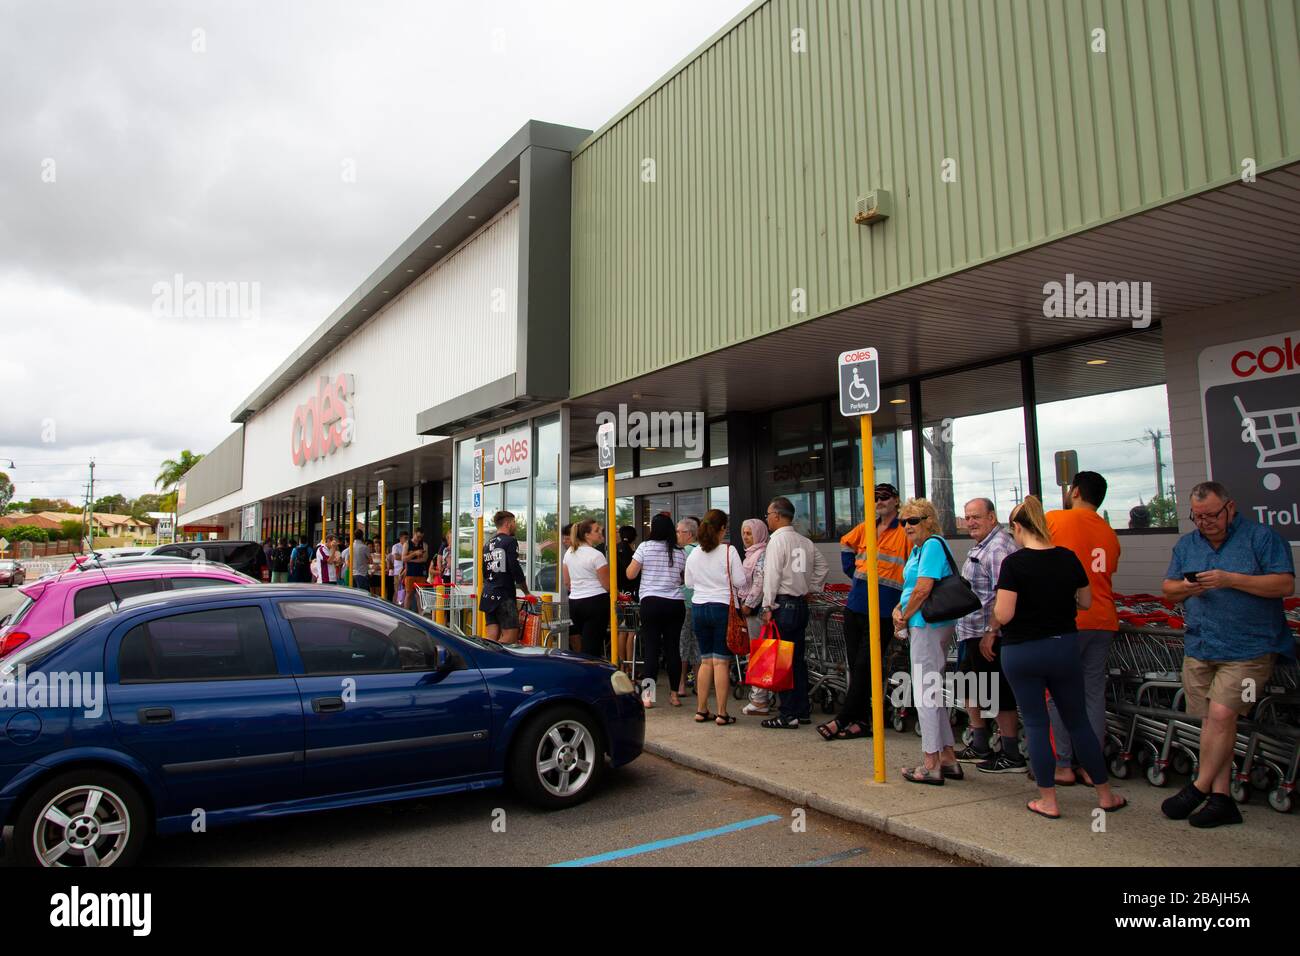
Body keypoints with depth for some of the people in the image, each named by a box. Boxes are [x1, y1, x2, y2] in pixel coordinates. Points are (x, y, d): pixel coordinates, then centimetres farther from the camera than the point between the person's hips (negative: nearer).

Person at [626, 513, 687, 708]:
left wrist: (634, 561, 16)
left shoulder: (645, 547, -3)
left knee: (651, 648, 0)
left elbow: (631, 574, -2)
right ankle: (674, 694, 14)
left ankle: (648, 695, -1)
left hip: (651, 602, -3)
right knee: (673, 648, 8)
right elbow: (685, 578, 14)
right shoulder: (679, 552, 6)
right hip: (676, 603, 3)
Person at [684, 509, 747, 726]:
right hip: (723, 607, -5)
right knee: (721, 662, -1)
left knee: (706, 660, 13)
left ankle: (701, 710, 16)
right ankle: (722, 714, 1)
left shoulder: (694, 554, 5)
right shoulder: (728, 551, -10)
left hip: (698, 608, 5)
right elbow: (740, 582, -9)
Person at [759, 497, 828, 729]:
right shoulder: (805, 542, 12)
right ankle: (801, 710, 19)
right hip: (801, 604, 8)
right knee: (798, 658, 13)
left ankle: (788, 715, -3)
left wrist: (768, 607, -12)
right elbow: (821, 566, 19)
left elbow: (772, 575, -15)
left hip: (783, 604, -8)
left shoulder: (777, 540, -11)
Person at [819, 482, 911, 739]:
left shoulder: (905, 532, -5)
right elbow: (845, 545, 31)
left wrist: (905, 604, -7)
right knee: (855, 666, 8)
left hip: (883, 609, -6)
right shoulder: (865, 528, 14)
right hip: (855, 604, 6)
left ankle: (842, 720, 0)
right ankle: (861, 721, 15)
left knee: (865, 667, -4)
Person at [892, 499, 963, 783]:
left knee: (925, 692, -3)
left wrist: (904, 619, -11)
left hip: (928, 626, -10)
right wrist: (898, 609, 3)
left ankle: (931, 766, 6)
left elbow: (923, 589, -22)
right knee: (933, 692, 16)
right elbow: (910, 588, 21)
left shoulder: (933, 545, -15)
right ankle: (948, 760, 25)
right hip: (924, 625, 10)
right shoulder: (917, 549, 16)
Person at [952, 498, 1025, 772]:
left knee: (1000, 697, 0)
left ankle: (1012, 757, 11)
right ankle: (979, 748, 31)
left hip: (990, 636, -11)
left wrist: (991, 633, -27)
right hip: (973, 634, 11)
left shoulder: (998, 547, -19)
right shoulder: (980, 546, 15)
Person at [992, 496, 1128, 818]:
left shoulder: (1013, 562, -16)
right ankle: (1106, 795, 26)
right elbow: (1086, 602, 9)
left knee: (1036, 724, 6)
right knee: (1078, 721, 16)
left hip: (1021, 652, -4)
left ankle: (1048, 801, 13)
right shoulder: (1068, 558, -2)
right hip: (1063, 647, 4)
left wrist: (993, 619, 1)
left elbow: (1003, 615, -20)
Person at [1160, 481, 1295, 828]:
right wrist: (1185, 588, -8)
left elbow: (1285, 584, -10)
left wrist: (1230, 580, -19)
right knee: (1212, 721, 5)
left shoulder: (1261, 537, -2)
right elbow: (1168, 589, 15)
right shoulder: (1186, 544, 14)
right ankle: (1221, 797, 11)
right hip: (1199, 648, 5)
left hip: (1248, 649, -5)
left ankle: (1200, 787, 0)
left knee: (1221, 714, -14)